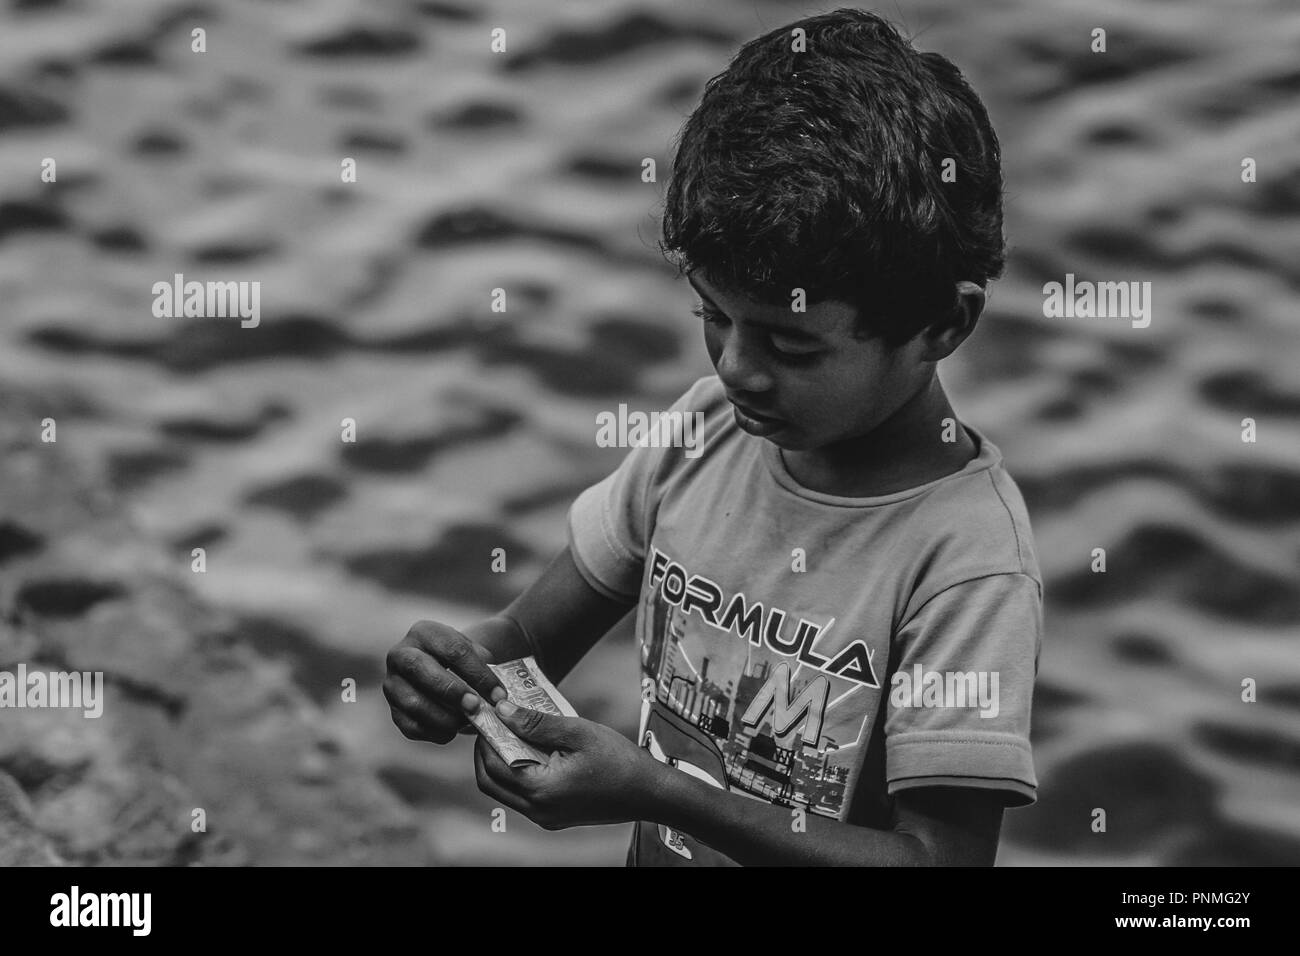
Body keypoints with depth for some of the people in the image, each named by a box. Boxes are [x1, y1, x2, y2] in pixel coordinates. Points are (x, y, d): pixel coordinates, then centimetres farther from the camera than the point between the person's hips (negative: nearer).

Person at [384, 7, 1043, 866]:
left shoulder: (969, 563, -22)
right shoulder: (707, 427, -7)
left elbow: (940, 855, -23)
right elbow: (531, 639, 2)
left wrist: (652, 792, -28)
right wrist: (467, 667, -20)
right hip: (652, 846, 5)